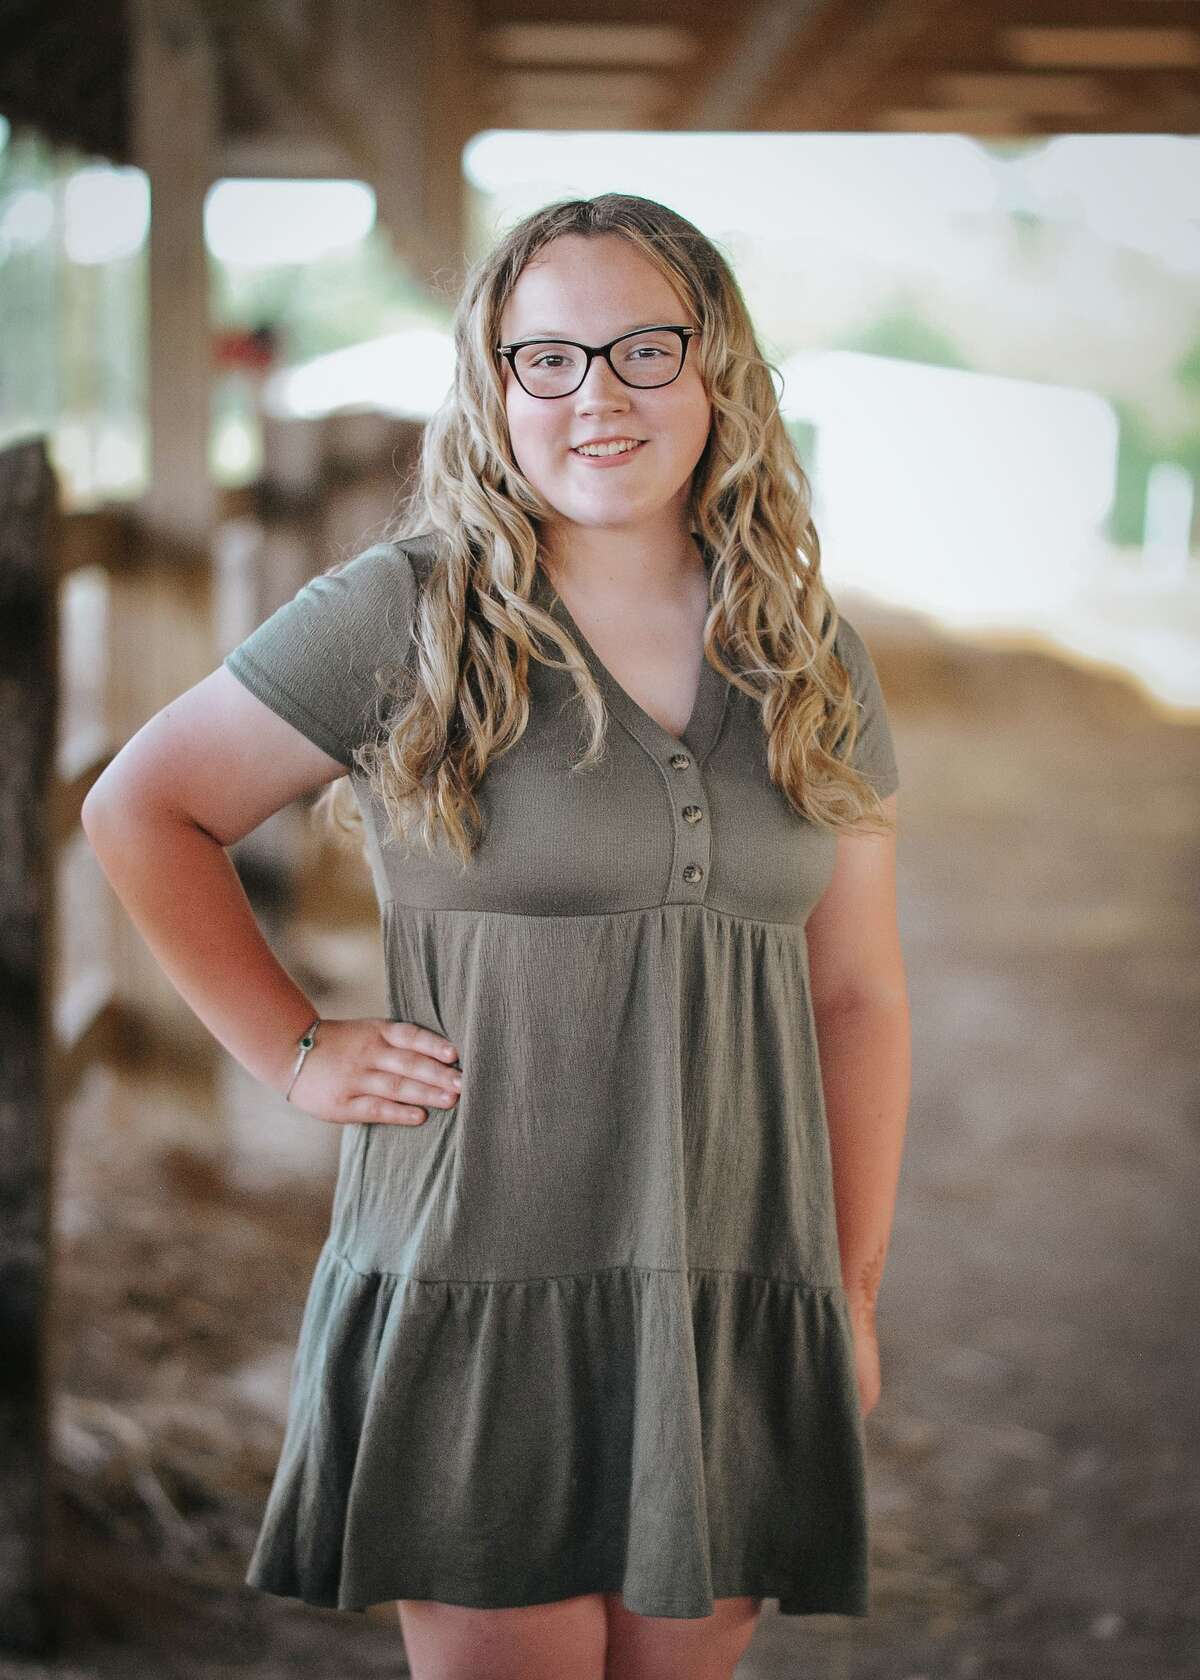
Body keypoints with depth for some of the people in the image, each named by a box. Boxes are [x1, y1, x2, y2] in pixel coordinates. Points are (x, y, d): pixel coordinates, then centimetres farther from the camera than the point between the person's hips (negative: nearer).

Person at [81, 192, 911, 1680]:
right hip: (477, 1279, -4)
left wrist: (855, 1290, 11)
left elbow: (856, 994, 13)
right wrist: (295, 1053, -2)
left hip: (739, 1303, 4)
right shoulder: (407, 614, -4)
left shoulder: (811, 659, 9)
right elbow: (142, 808, 4)